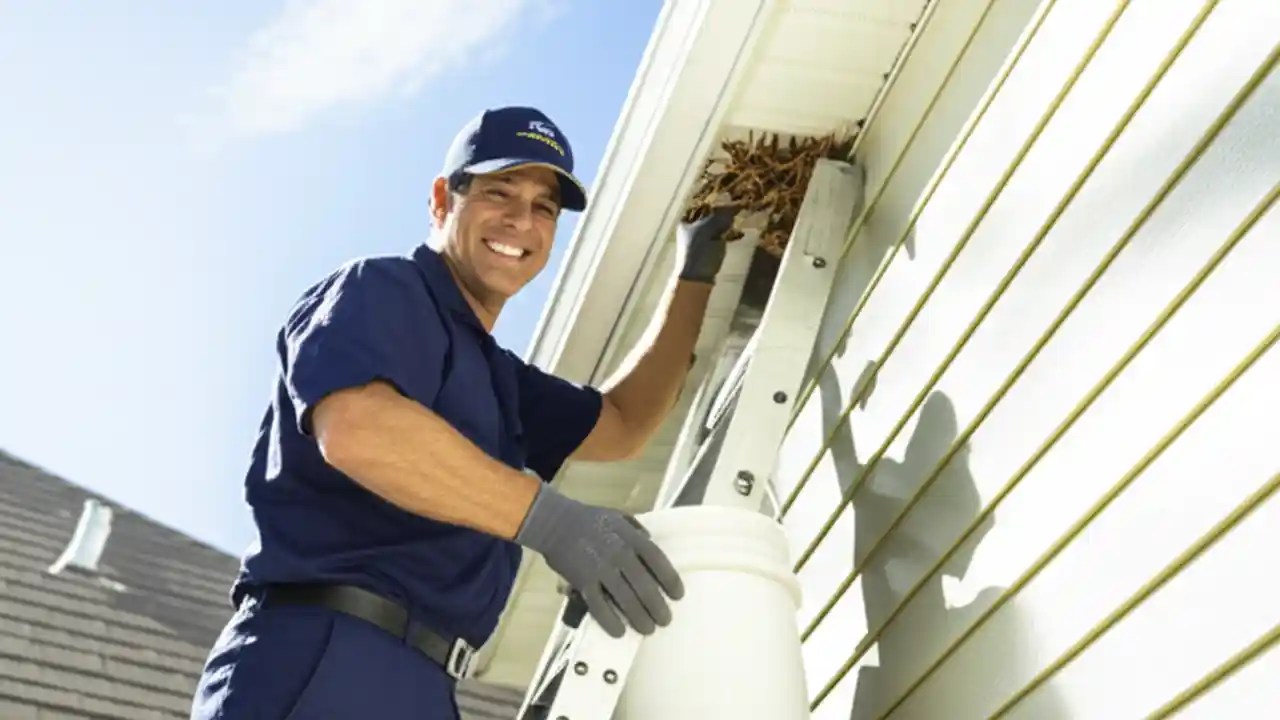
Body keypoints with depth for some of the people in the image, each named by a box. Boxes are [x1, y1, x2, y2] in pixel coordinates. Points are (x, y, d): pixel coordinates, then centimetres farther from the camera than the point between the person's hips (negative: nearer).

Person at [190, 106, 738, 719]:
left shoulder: (494, 373, 24)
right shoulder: (383, 289, -3)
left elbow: (623, 424, 31)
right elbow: (355, 428, -23)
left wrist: (693, 278, 31)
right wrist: (550, 519, -29)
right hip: (321, 664, -9)